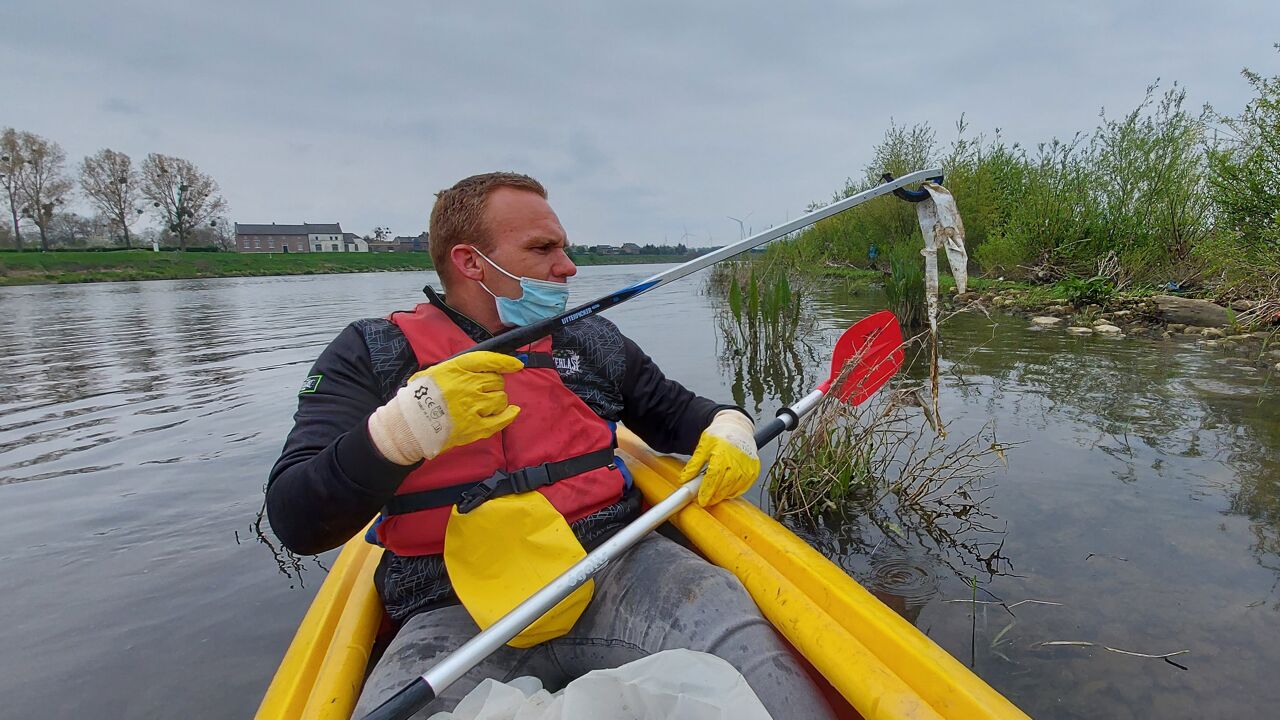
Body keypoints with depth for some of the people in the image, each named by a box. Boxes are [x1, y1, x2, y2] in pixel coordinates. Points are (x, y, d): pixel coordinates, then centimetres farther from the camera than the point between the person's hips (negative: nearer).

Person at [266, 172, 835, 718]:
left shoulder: (591, 340, 14)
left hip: (614, 567, 3)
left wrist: (727, 426, 2)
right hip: (456, 612, -1)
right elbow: (296, 522, -6)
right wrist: (404, 430, -25)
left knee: (741, 640, -25)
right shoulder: (371, 355, 2)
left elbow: (674, 411, 25)